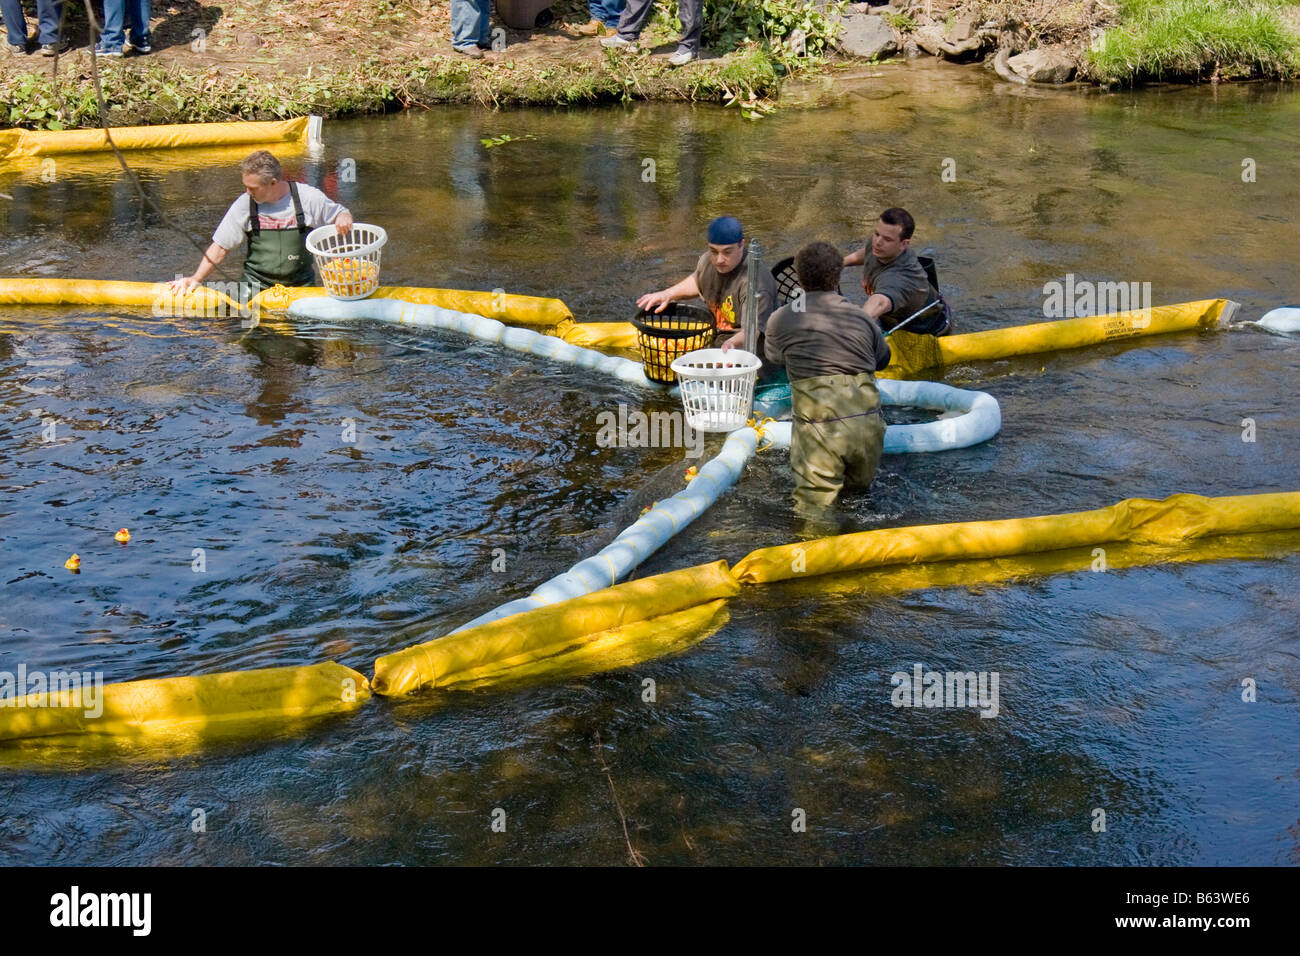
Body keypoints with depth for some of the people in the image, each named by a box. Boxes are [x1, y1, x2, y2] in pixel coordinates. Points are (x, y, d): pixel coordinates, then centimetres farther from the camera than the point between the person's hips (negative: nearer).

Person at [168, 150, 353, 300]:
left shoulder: (308, 197, -5)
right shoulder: (244, 204, -2)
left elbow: (340, 212, 10)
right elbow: (220, 247, 5)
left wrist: (344, 218, -16)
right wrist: (196, 278, -2)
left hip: (301, 286, -1)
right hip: (258, 286, 1)